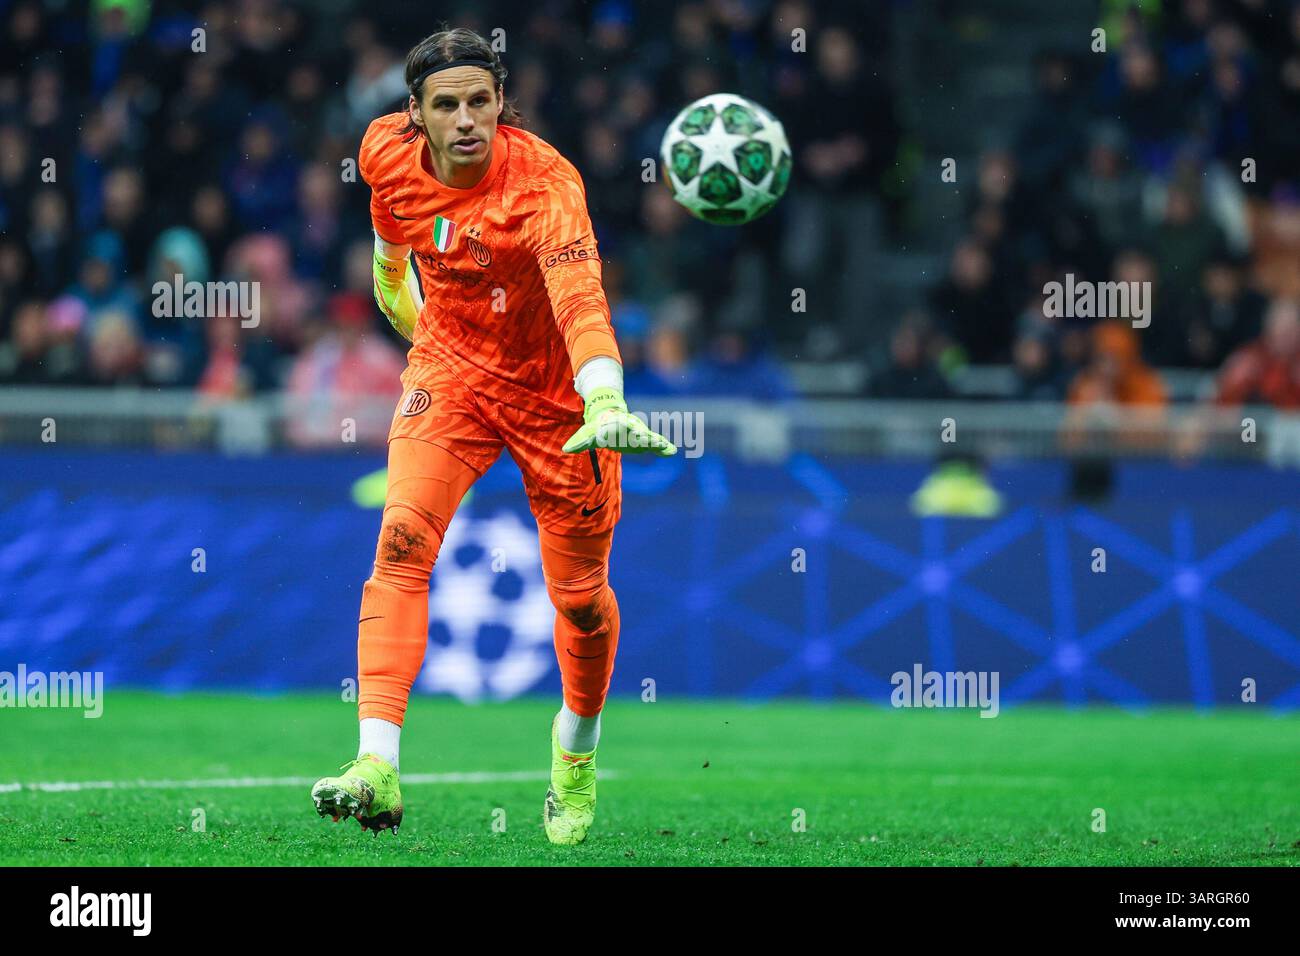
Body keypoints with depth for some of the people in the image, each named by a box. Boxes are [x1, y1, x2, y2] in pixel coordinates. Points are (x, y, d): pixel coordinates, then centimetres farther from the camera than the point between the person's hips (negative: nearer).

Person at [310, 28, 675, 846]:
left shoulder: (544, 182, -30)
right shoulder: (389, 152, -13)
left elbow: (580, 298, -45)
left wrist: (605, 405, -61)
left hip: (552, 392, -3)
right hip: (449, 371, 3)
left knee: (580, 596, 7)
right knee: (402, 538, -22)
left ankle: (576, 762, 38)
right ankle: (378, 769, -32)